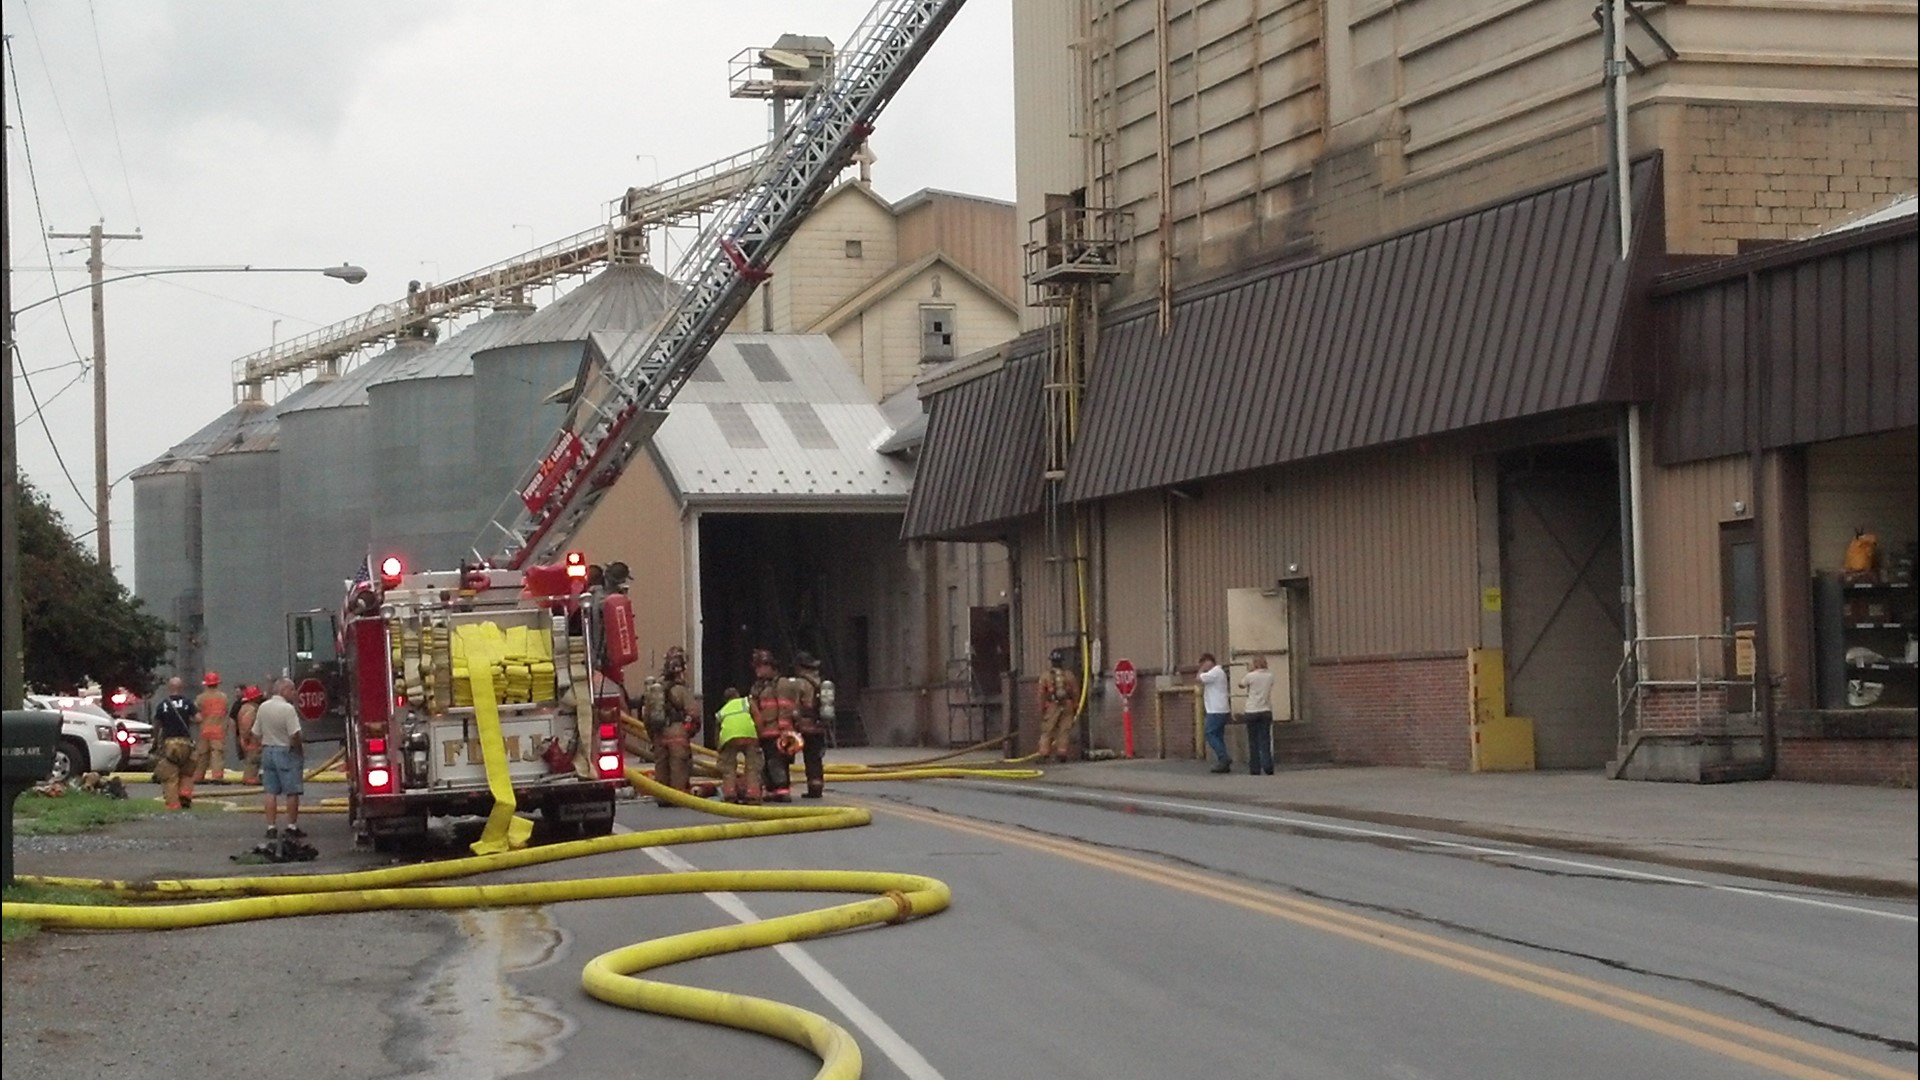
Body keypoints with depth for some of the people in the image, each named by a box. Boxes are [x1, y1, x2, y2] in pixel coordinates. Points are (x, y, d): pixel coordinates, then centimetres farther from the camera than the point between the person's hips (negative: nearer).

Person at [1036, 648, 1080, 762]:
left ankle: (1044, 751, -5)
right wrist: (1076, 707, 14)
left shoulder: (1045, 677, -2)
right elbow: (1076, 693, 6)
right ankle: (1062, 752, -2)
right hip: (1067, 706, 1)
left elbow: (1041, 695, -1)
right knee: (1065, 729, 3)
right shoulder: (1069, 675, 3)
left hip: (1051, 706, -1)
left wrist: (1041, 709, 7)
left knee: (1047, 730, 2)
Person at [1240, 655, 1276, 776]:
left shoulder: (1251, 676, -11)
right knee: (1265, 740, 5)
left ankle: (1255, 768, 5)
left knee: (1253, 742, 5)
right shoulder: (1270, 676, 2)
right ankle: (1267, 766, -7)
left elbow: (1241, 684, 5)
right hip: (1266, 711, 3)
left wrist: (1248, 671, 8)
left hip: (1252, 712, -3)